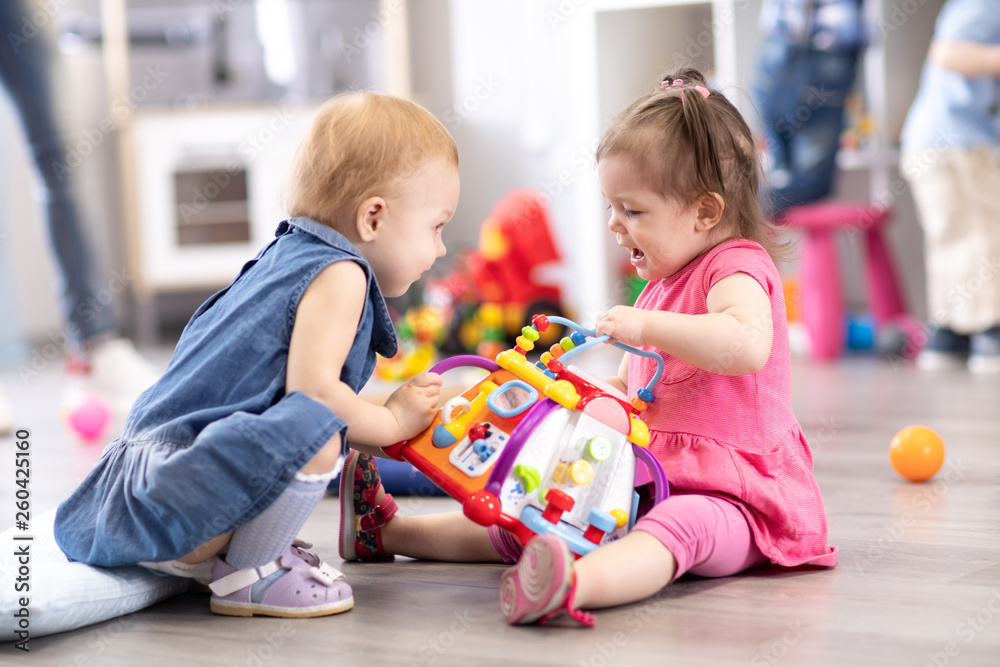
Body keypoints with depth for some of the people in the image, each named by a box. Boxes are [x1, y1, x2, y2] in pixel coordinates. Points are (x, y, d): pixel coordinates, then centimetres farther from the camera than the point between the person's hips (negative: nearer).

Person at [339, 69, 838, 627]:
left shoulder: (736, 268, -9)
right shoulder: (664, 285, 22)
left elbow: (748, 346, -33)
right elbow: (630, 387, 31)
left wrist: (647, 325, -33)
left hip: (732, 501, -10)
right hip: (652, 483, 10)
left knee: (675, 526, -41)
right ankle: (385, 533, 9)